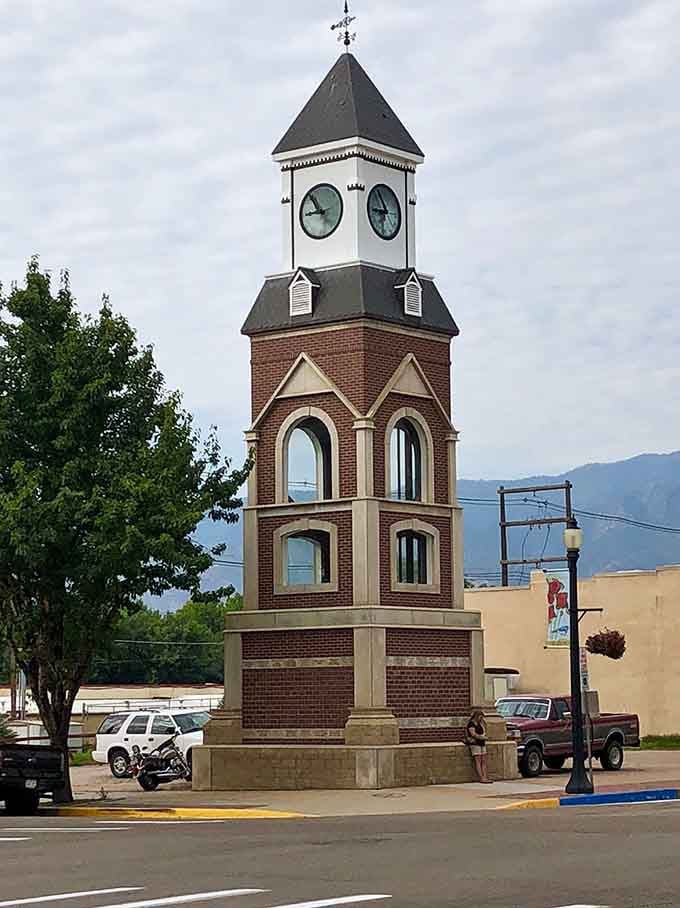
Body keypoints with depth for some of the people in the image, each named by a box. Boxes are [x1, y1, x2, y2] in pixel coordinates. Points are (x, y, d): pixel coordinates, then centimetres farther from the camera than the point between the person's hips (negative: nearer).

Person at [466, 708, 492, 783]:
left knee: (483, 761, -1)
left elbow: (484, 732, 19)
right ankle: (481, 778, -18)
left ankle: (485, 777, -8)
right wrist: (482, 737, -5)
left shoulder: (479, 724, 21)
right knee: (478, 761, -12)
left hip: (482, 743, 9)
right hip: (475, 743, -8)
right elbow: (473, 734, -13)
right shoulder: (471, 723, -4)